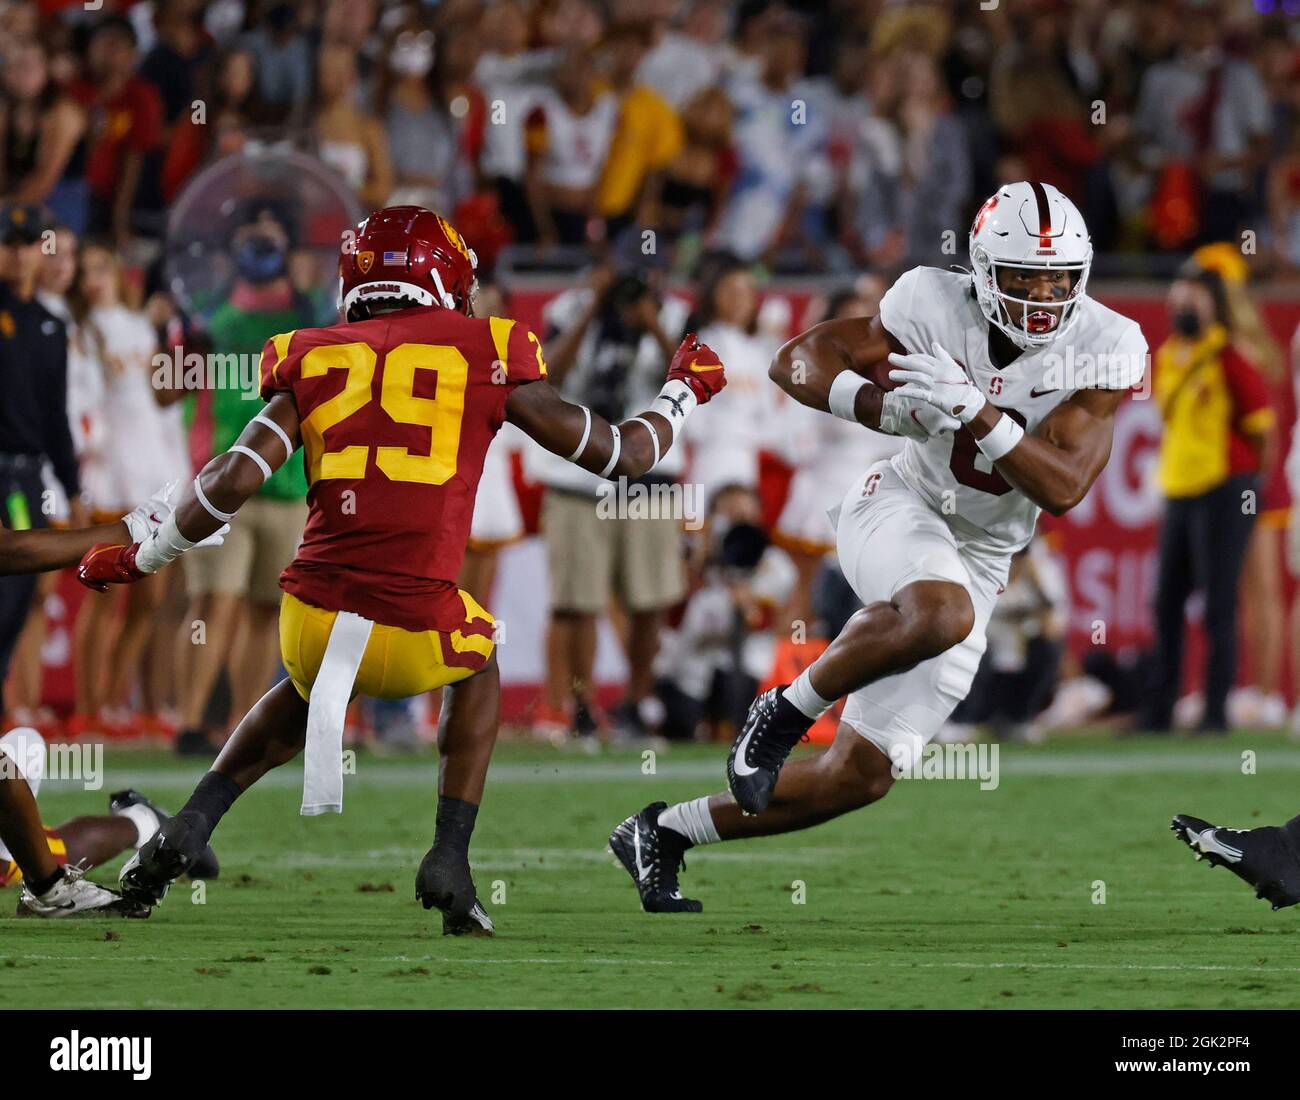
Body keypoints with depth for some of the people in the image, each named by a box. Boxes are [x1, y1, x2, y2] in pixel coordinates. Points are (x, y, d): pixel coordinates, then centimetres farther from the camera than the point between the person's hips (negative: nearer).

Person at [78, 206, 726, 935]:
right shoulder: (485, 357, 8)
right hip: (417, 628, -2)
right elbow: (621, 455, 14)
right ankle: (450, 862, 20)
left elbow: (234, 481, 1)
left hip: (315, 619, 2)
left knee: (304, 697, 38)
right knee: (476, 673, 35)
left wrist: (140, 561, 15)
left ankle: (185, 832, 20)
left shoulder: (315, 363, 12)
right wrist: (685, 394, 34)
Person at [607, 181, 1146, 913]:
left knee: (861, 777, 1)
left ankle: (663, 834, 17)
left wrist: (976, 412, -33)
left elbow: (1062, 489, -21)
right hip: (899, 511, -3)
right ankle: (788, 710, -16)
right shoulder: (937, 309, -15)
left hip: (978, 562, 3)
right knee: (943, 614, -41)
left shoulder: (1106, 349, -14)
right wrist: (879, 405, -26)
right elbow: (797, 361, -7)